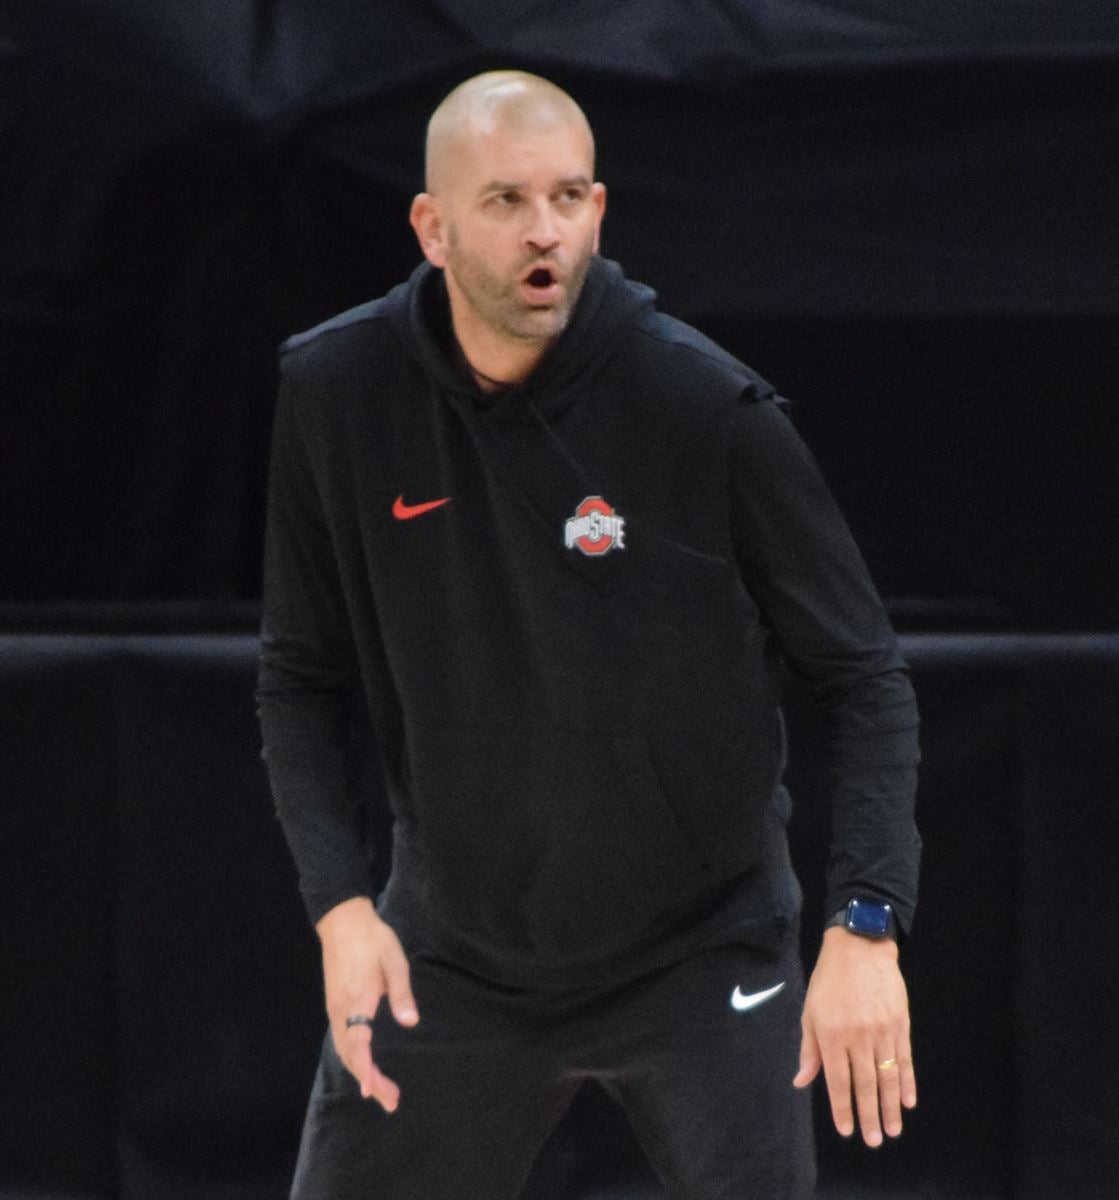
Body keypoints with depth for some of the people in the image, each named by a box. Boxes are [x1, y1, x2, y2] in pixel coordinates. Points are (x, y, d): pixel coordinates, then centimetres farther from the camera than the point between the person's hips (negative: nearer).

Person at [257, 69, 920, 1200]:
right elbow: (304, 678, 2)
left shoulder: (709, 408, -18)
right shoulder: (332, 392, -9)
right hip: (447, 957, 3)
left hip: (702, 953, -3)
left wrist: (866, 931, -19)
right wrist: (340, 905, -9)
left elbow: (862, 674, -11)